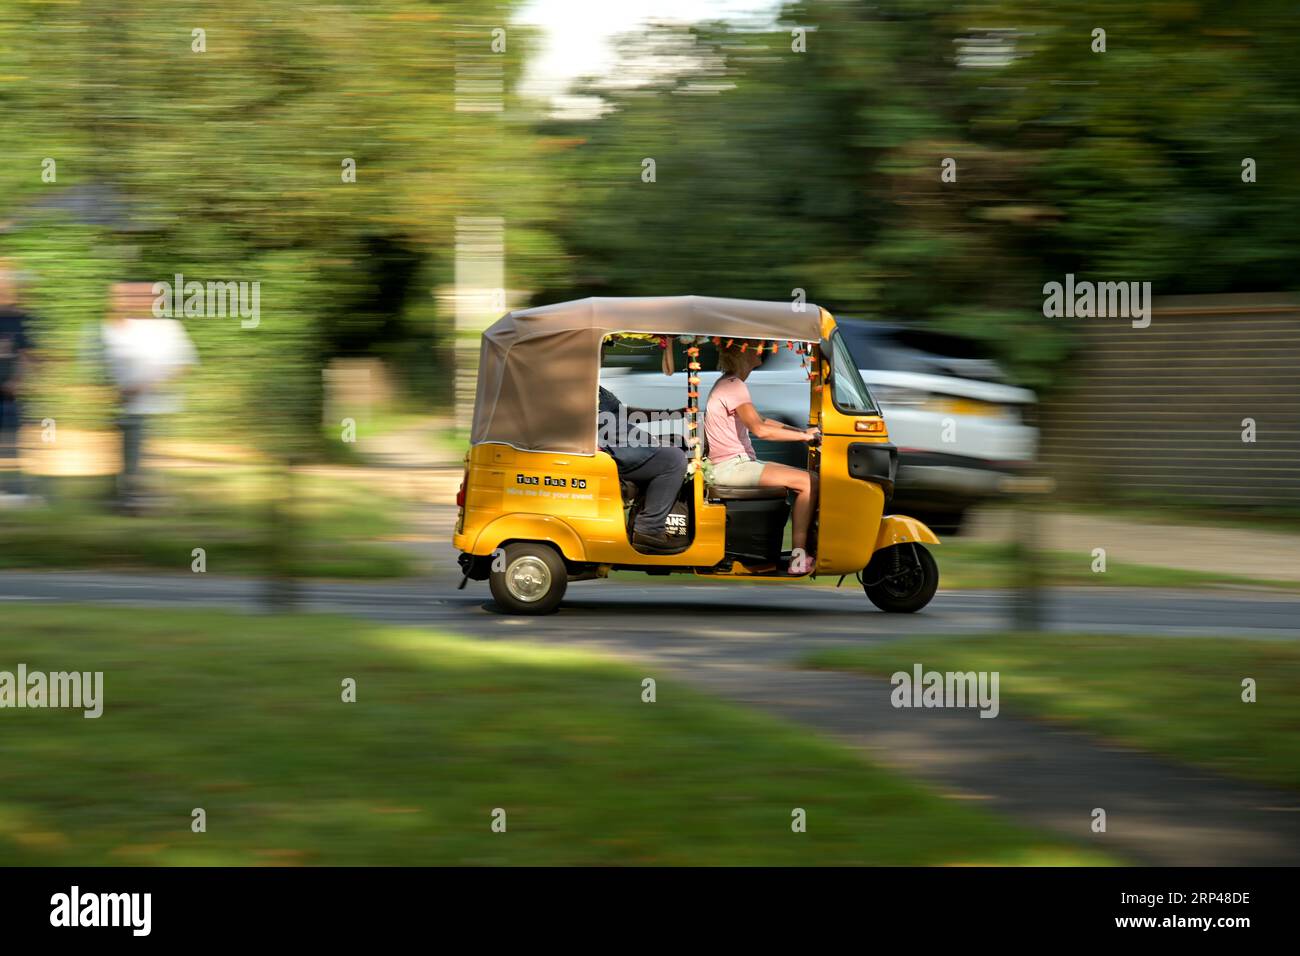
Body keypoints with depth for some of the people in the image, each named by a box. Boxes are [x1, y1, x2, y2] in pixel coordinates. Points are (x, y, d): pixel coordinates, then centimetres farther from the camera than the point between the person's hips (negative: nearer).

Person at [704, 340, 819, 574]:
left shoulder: (728, 384, 19)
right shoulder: (734, 386, -14)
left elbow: (758, 421, 25)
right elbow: (759, 429, -26)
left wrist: (801, 430, 15)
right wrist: (804, 435, -19)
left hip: (736, 463, 11)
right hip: (732, 466, -11)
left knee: (805, 478, 12)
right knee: (808, 482, -15)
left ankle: (801, 552, 3)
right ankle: (799, 559, -18)